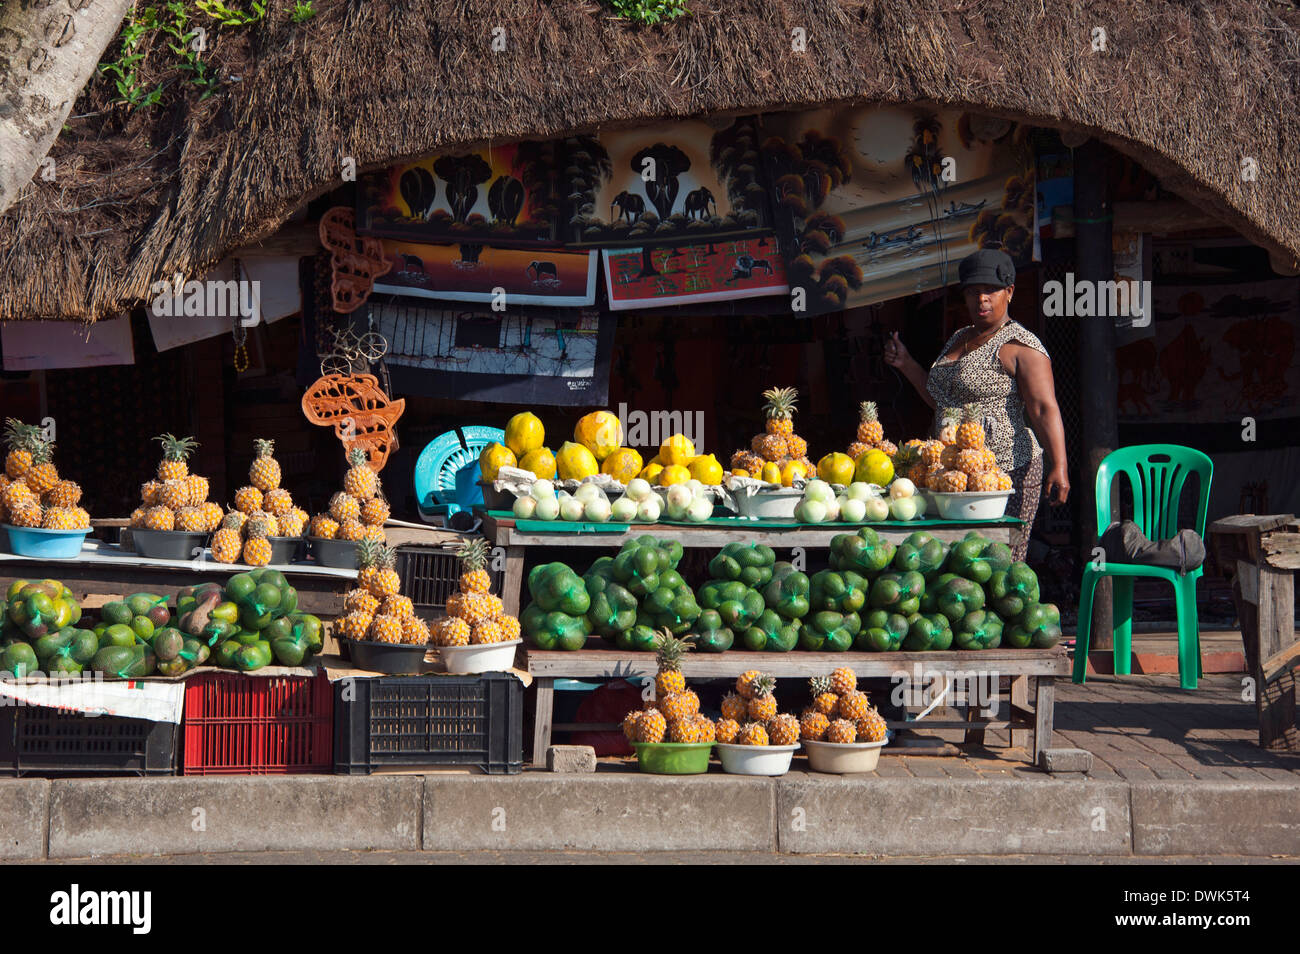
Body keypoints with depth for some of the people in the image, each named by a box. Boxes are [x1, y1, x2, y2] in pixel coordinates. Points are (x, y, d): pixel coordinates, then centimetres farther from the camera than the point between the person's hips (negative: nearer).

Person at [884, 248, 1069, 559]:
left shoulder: (1021, 346, -7)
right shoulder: (959, 339, 19)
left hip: (1007, 472, -8)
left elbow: (1045, 409, -17)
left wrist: (1059, 467, -28)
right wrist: (907, 365, 23)